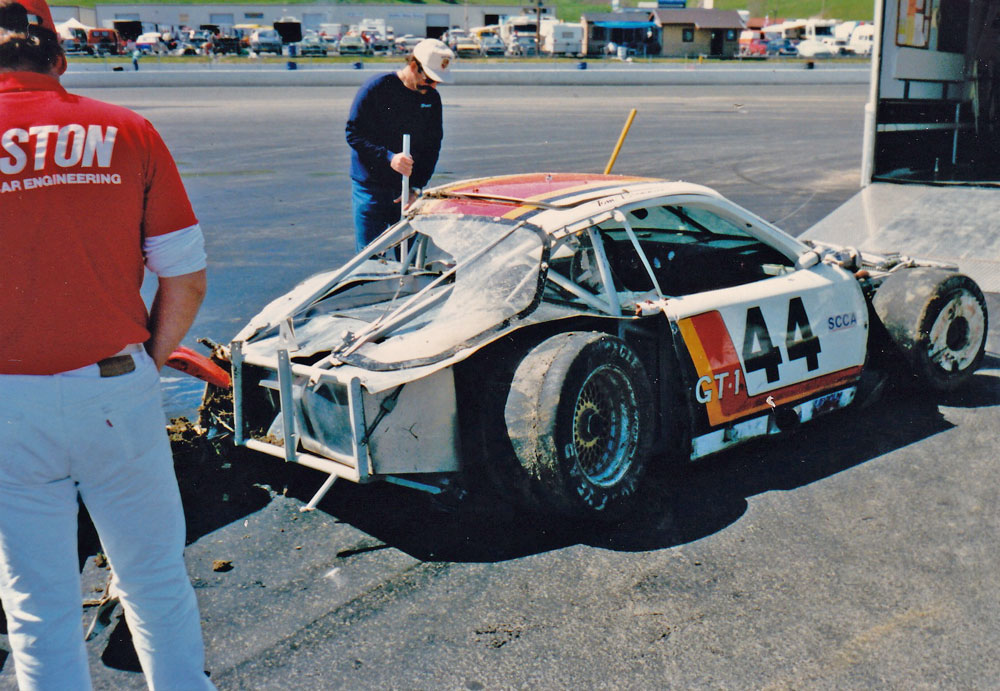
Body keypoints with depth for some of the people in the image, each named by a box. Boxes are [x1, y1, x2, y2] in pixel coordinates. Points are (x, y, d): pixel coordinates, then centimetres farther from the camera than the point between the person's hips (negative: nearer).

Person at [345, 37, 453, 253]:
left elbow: (432, 146, 8)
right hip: (371, 188, -4)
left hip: (408, 189, 4)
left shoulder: (432, 98, 6)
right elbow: (353, 133, -10)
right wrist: (389, 157, -24)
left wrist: (417, 187, -3)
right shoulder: (375, 89, -9)